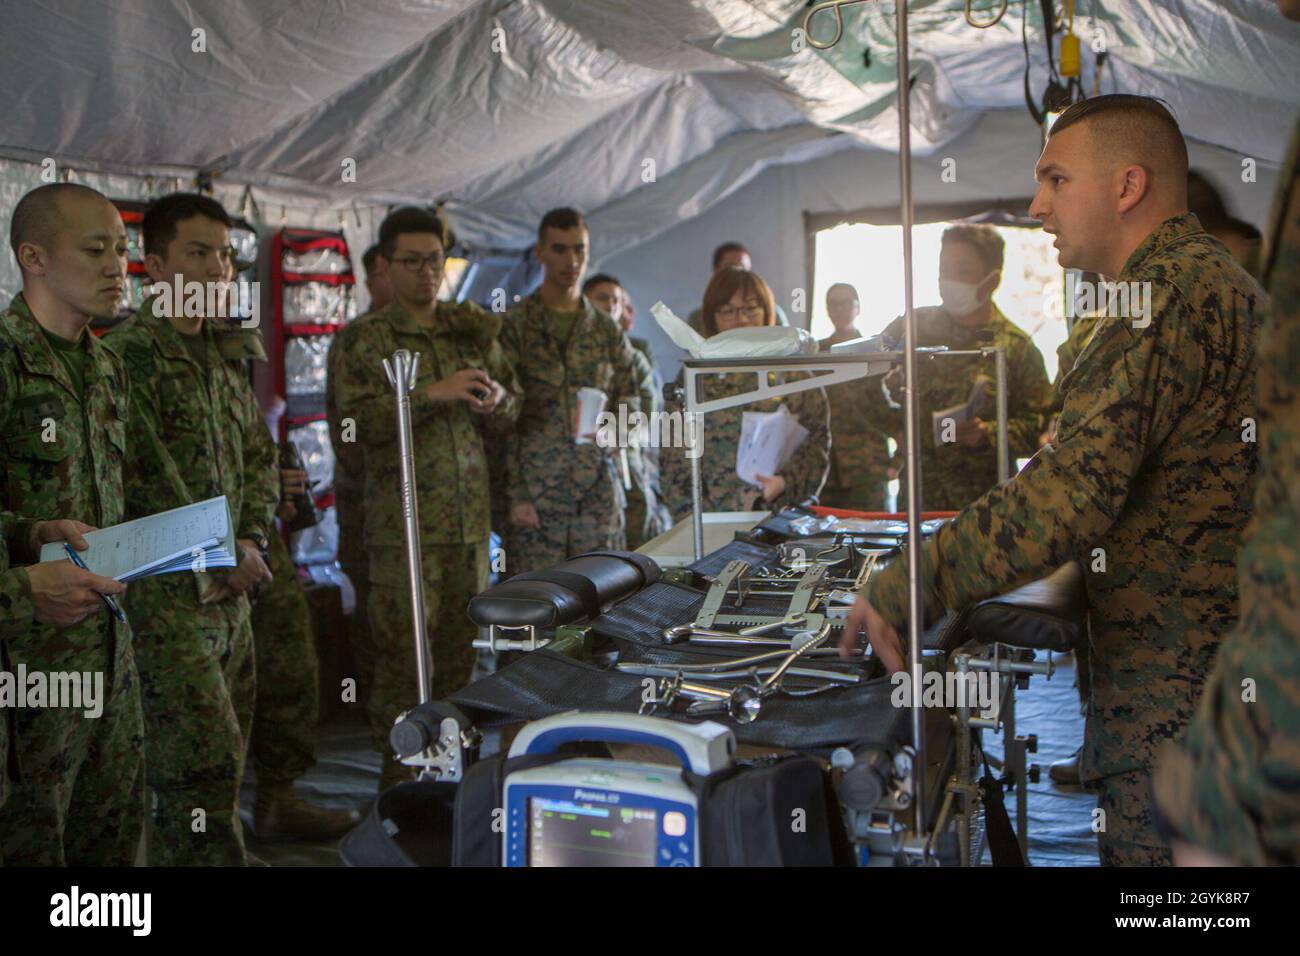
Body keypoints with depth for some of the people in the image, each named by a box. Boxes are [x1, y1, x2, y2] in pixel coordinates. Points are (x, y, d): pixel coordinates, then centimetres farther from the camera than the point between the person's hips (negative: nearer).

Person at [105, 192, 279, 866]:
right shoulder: (129, 353, -11)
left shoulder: (226, 356, 16)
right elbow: (145, 481, -18)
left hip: (228, 590, 8)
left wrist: (251, 543, 3)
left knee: (220, 764, 13)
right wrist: (221, 557, -12)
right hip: (164, 598, -8)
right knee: (204, 766, -9)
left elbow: (259, 455, 19)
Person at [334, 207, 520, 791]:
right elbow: (358, 419, -12)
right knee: (403, 650, -4)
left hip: (469, 518, 5)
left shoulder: (473, 330, 14)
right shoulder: (367, 339, 0)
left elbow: (511, 408, 20)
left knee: (463, 646, 9)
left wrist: (495, 397, -3)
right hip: (403, 519, -5)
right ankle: (399, 780, 7)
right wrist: (432, 393, -19)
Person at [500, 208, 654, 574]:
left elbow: (638, 392, 20)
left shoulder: (606, 331, 11)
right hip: (535, 493, -3)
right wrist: (515, 495, -10)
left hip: (599, 492, 4)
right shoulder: (514, 326, 0)